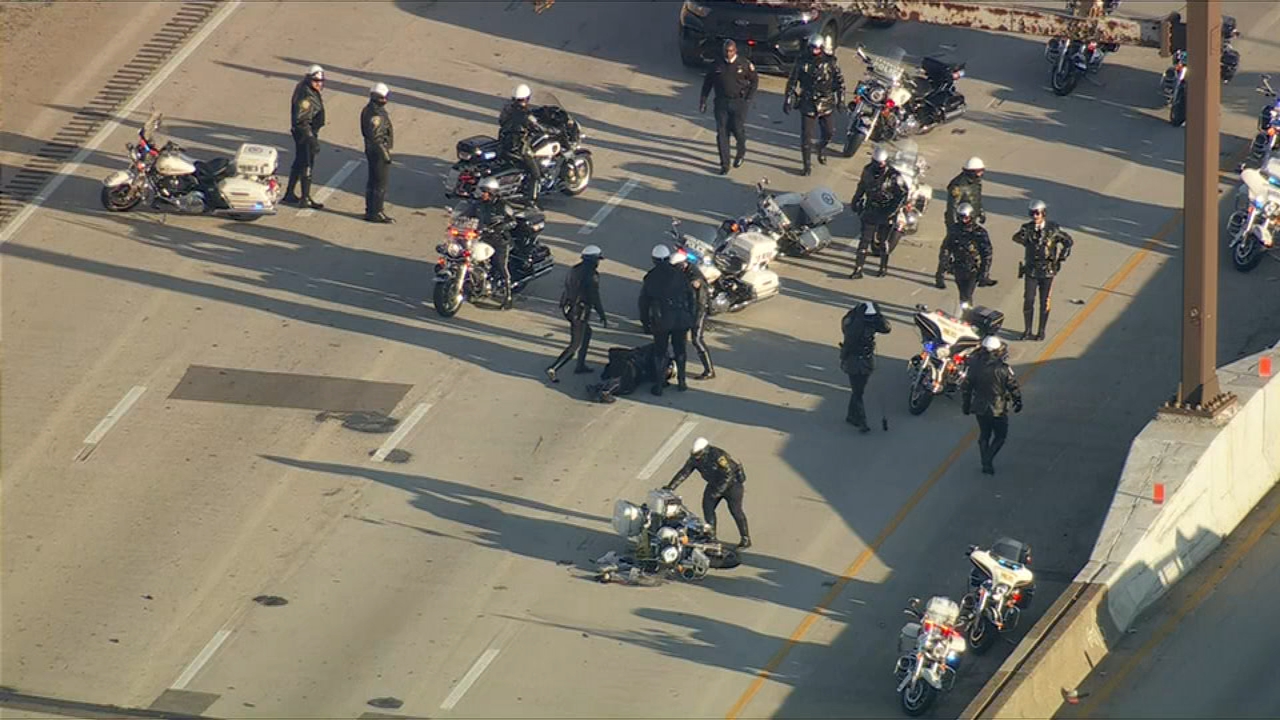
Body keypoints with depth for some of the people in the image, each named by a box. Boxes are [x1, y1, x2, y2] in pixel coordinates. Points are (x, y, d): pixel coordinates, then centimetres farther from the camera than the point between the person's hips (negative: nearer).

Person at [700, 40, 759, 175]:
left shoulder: (744, 64, -4)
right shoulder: (717, 65, 1)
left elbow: (755, 80, 7)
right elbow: (707, 82, 9)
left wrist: (749, 98, -1)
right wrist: (703, 101, 7)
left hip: (739, 102, -2)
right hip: (721, 103, 2)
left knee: (738, 130, -1)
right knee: (722, 132, -2)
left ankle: (741, 152, 33)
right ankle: (724, 165, 5)